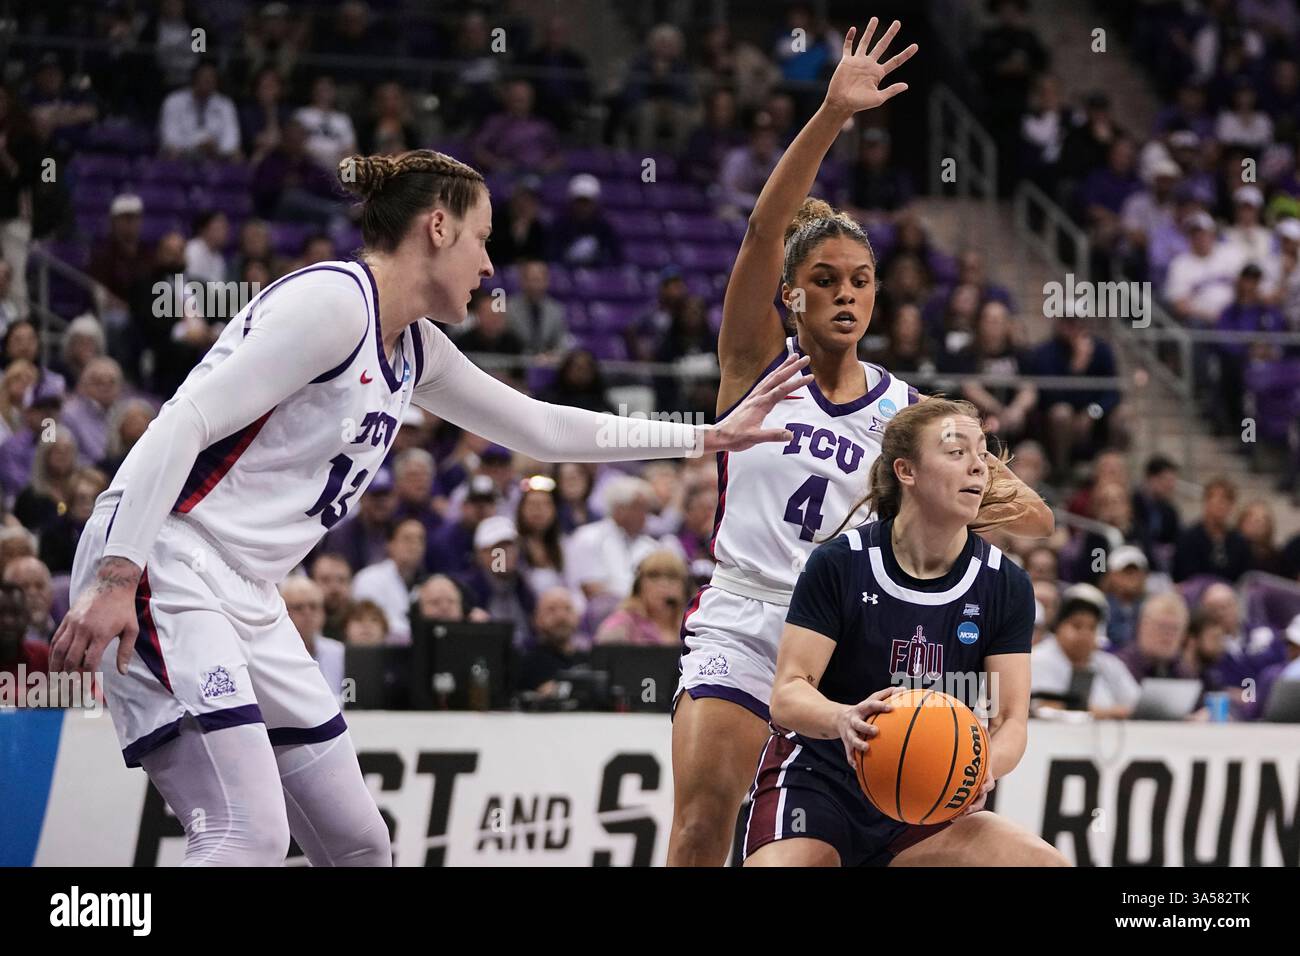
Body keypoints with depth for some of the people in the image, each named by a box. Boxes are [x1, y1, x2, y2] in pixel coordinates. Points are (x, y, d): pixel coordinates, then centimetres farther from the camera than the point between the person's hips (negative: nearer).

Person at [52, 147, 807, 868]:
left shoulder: (416, 351, 15)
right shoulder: (333, 301, -13)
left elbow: (539, 428, 28)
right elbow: (184, 424, -20)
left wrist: (709, 438, 29)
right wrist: (115, 578, -27)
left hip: (247, 599, 10)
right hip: (163, 574, -10)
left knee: (359, 843, 7)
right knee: (248, 840, -23)